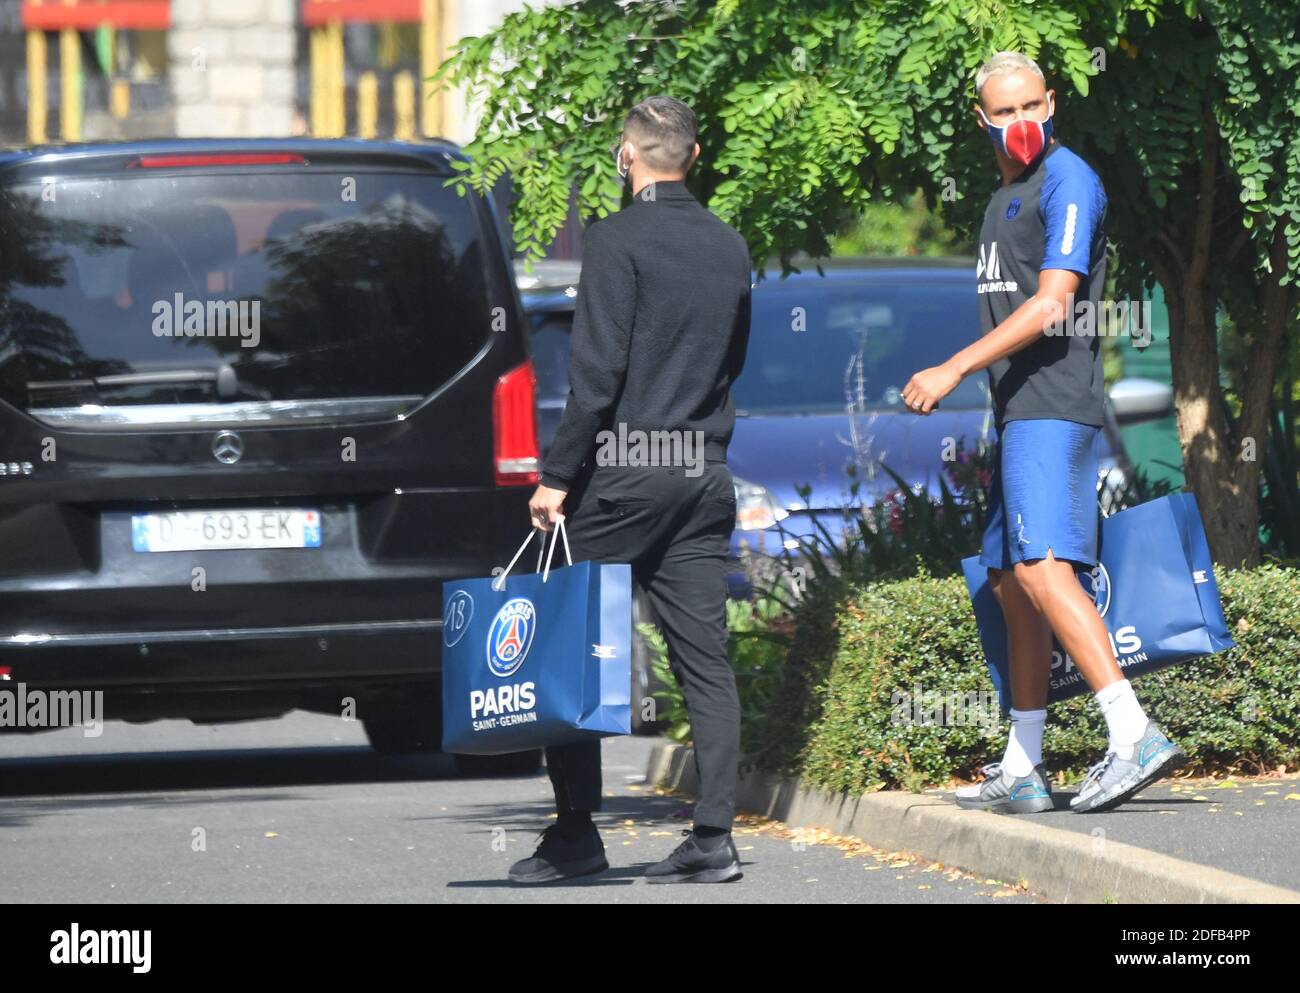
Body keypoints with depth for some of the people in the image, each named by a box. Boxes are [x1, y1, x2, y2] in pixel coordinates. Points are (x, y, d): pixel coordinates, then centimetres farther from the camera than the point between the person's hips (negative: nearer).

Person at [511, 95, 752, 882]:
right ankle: (714, 837, -2)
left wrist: (558, 477, -11)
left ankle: (576, 831, 0)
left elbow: (597, 371, -13)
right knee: (706, 660, 3)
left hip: (624, 469, -6)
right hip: (707, 471, 6)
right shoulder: (731, 247, 11)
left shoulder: (620, 239, -9)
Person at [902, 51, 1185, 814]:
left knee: (1042, 567, -22)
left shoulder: (1069, 182, -9)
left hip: (1054, 408, -10)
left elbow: (1052, 305, -18)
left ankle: (1136, 736, -30)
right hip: (1021, 411, 10)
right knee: (1013, 586, 11)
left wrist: (955, 369, -19)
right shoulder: (1006, 197, 22)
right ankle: (1022, 772, 16)